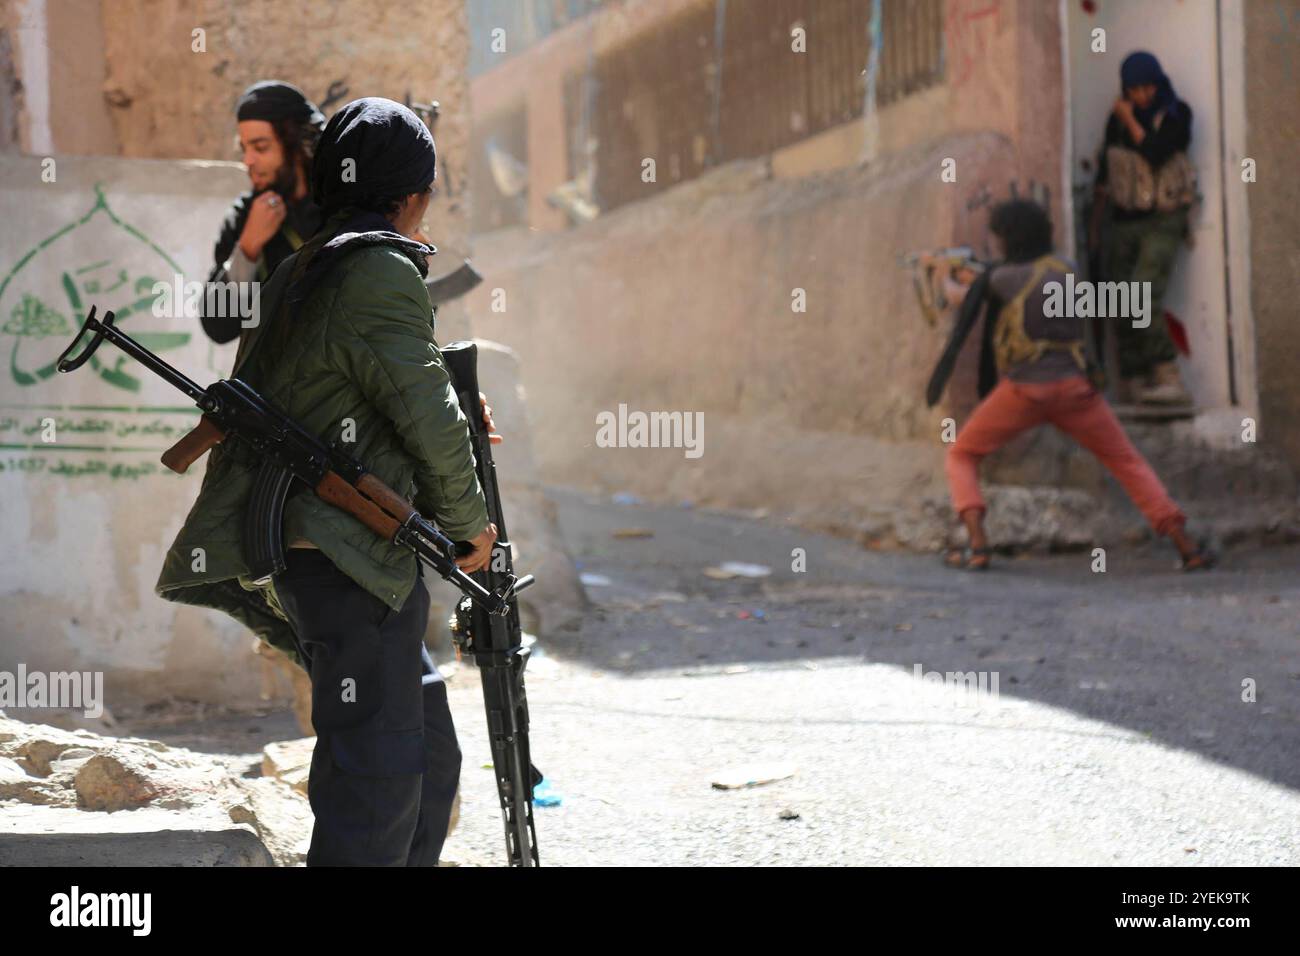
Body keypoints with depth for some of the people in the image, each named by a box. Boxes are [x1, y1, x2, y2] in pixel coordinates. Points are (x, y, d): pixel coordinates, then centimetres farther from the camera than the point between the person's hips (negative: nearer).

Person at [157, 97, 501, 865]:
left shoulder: (301, 274, 15)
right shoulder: (382, 274, -14)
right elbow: (429, 417, -13)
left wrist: (454, 426, 23)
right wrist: (469, 522, 1)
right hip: (353, 566, -10)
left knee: (430, 765, 16)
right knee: (377, 781, -9)